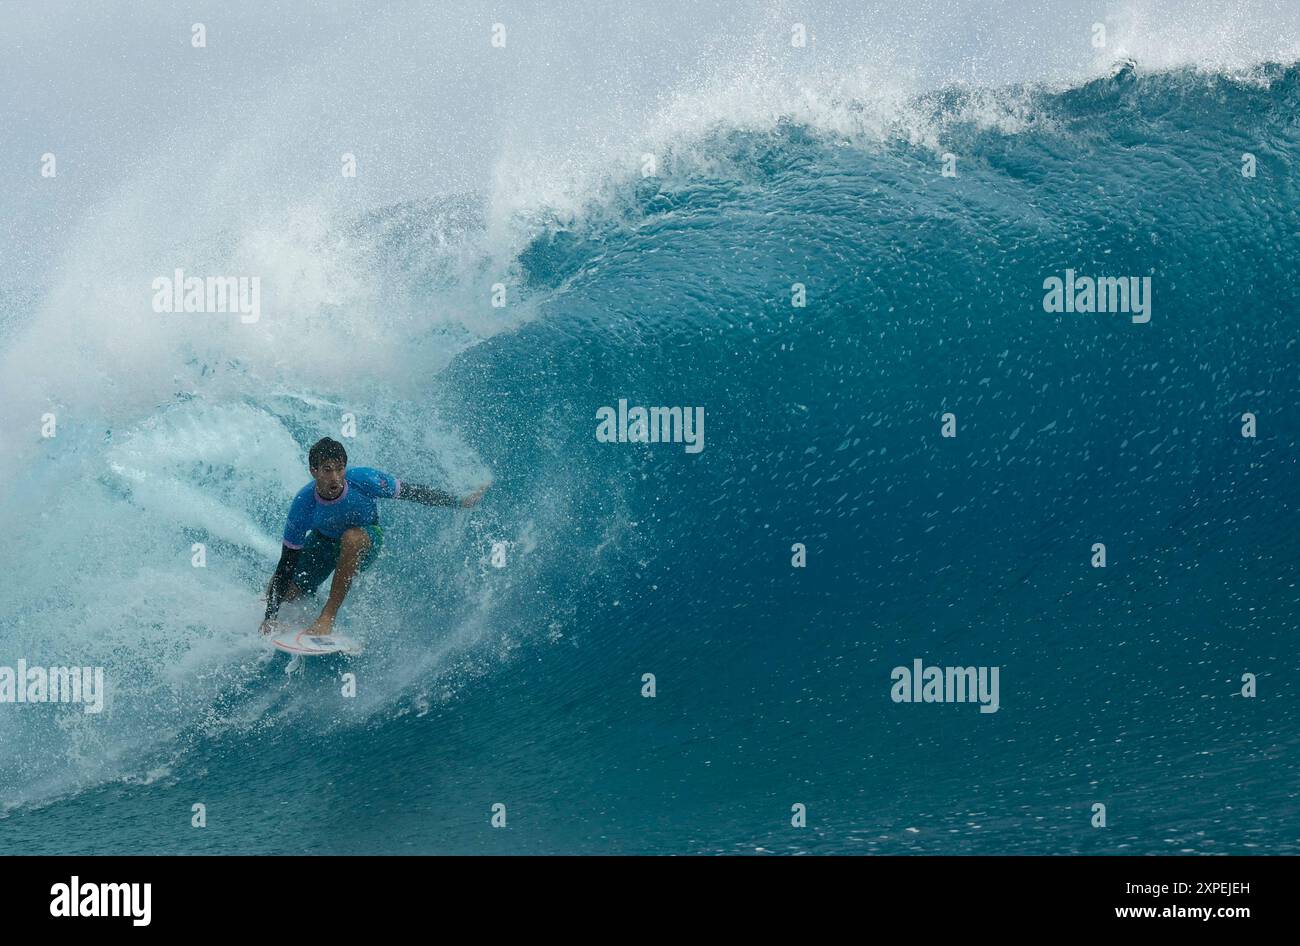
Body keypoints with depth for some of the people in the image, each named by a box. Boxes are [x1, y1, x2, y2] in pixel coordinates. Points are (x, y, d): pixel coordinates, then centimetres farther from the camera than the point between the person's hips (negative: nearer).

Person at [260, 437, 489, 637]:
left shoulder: (364, 480, -33)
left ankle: (327, 617, -30)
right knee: (289, 593, -5)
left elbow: (413, 492, -17)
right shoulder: (303, 504, -30)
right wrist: (270, 615, -27)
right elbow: (287, 562, -25)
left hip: (367, 539, -2)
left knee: (351, 538, -37)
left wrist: (459, 503, -14)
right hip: (324, 540, 2)